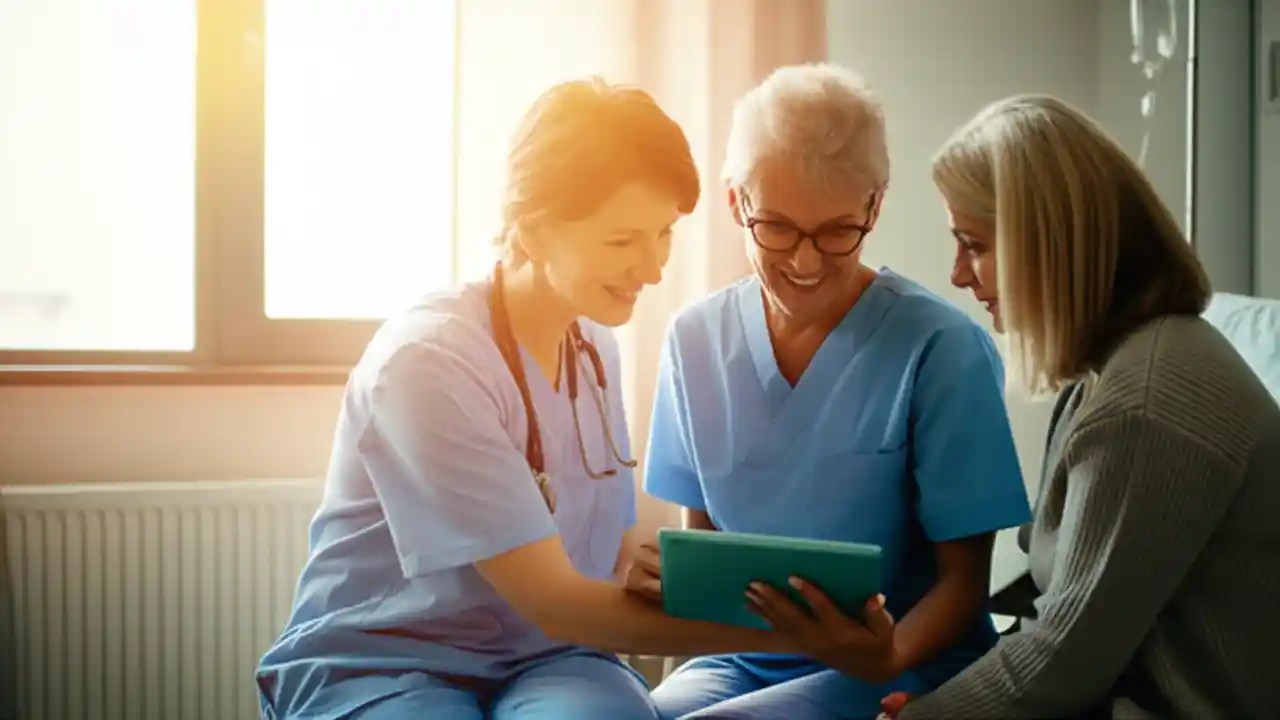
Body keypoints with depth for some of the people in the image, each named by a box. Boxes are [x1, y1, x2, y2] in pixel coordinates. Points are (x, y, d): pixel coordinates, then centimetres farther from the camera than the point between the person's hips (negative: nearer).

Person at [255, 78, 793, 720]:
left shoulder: (594, 348, 6)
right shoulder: (428, 360, -18)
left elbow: (617, 564, 10)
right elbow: (557, 604, -21)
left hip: (545, 661, 5)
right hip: (378, 668, -5)